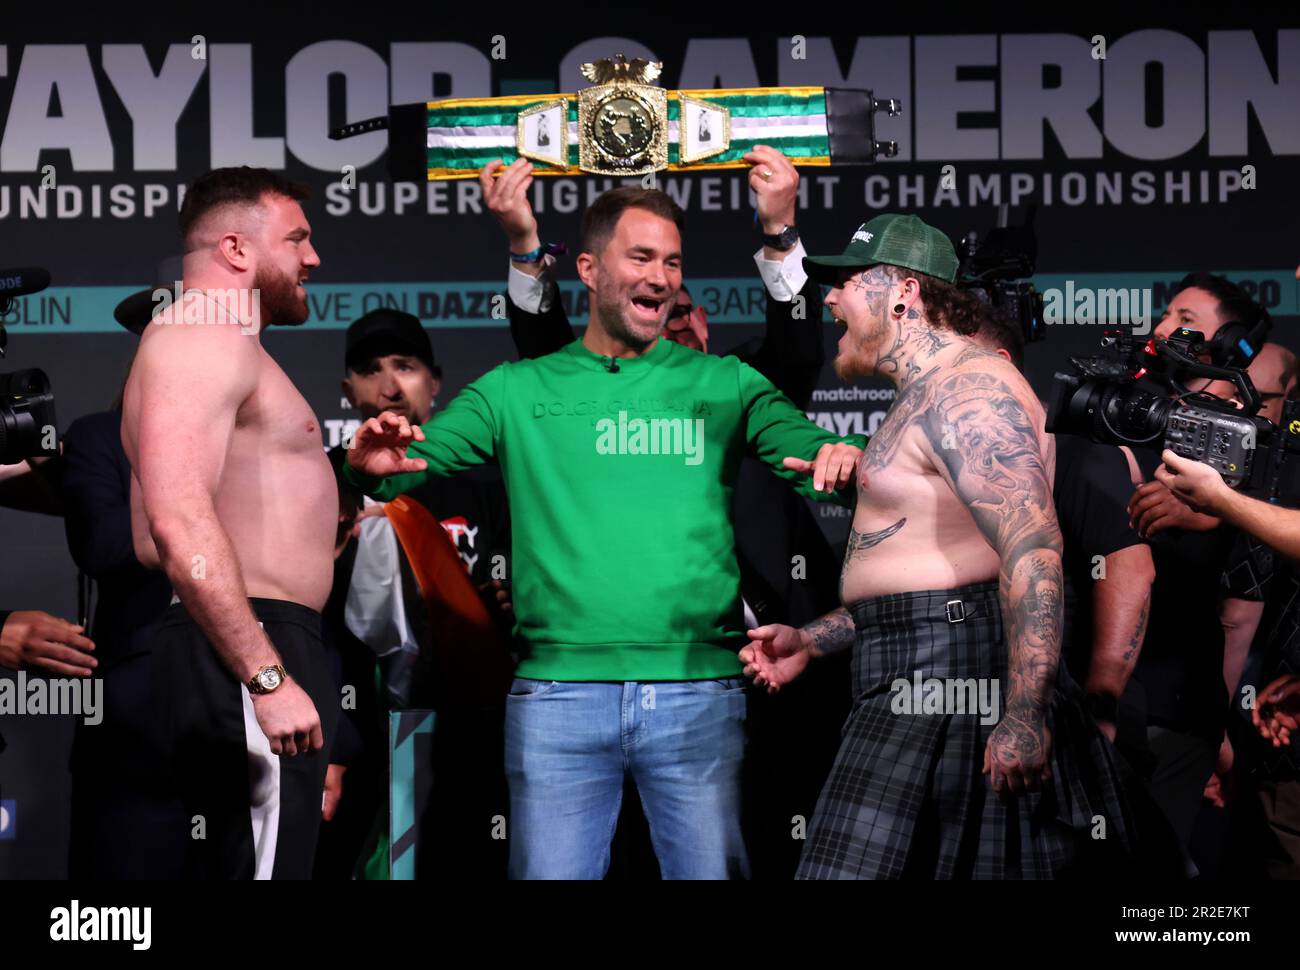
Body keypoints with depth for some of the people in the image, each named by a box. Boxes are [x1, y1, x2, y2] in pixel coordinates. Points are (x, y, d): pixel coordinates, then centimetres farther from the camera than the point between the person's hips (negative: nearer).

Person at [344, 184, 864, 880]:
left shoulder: (724, 384, 11)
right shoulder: (518, 391, 10)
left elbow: (809, 451, 2)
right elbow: (412, 461, 5)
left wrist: (842, 458, -22)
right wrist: (373, 466, -19)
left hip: (700, 693, 1)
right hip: (557, 692, 0)